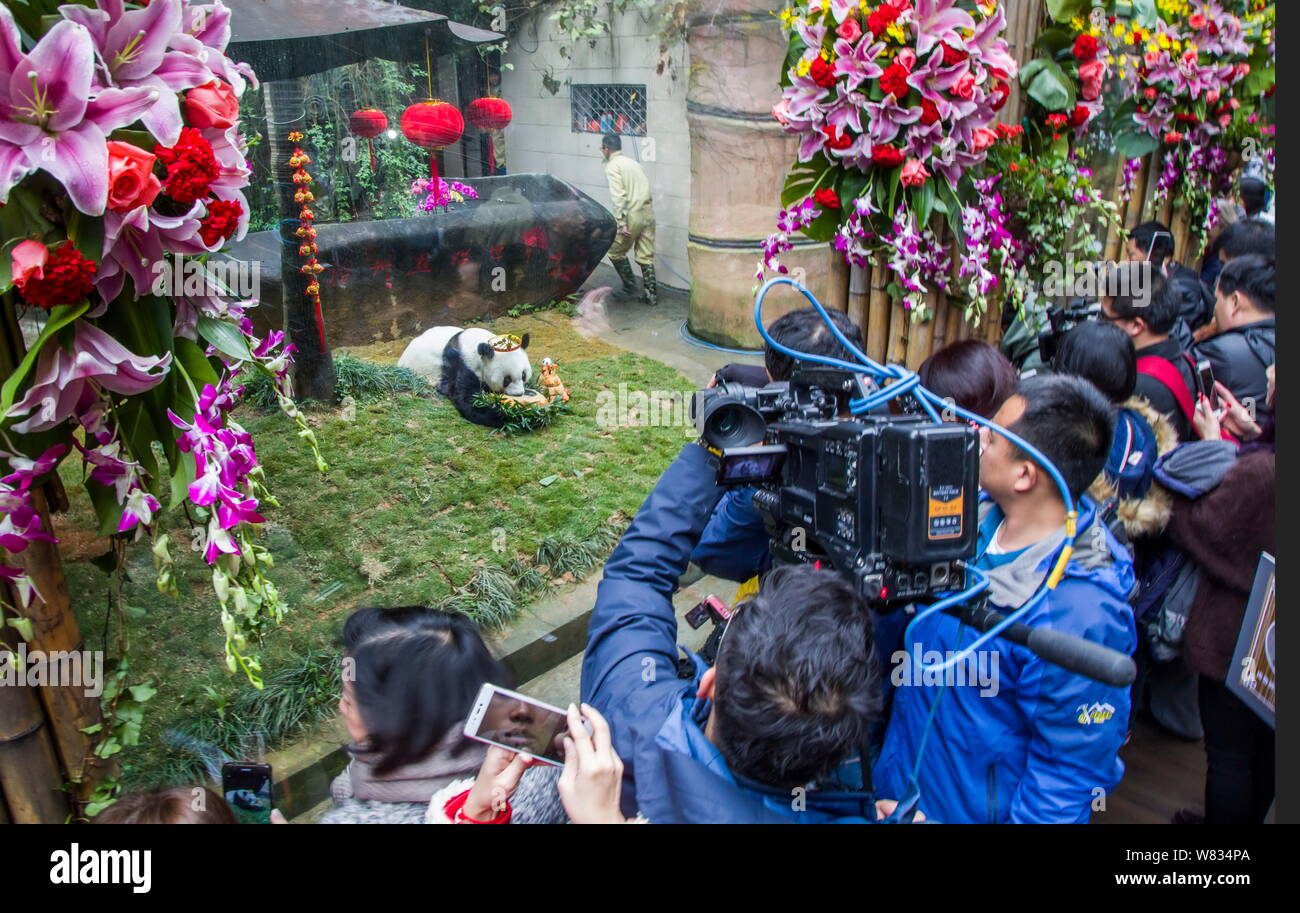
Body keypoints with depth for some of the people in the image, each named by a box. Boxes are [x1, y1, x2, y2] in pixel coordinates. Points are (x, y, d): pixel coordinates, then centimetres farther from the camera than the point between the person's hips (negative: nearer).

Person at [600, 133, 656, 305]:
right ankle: (651, 294, 9)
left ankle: (630, 285, 17)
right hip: (648, 212, 7)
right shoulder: (632, 162, 18)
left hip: (632, 215, -7)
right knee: (646, 256, 10)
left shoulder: (612, 166, -5)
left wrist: (622, 223, -18)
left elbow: (618, 196, -16)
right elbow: (645, 187, 14)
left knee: (615, 252, 13)